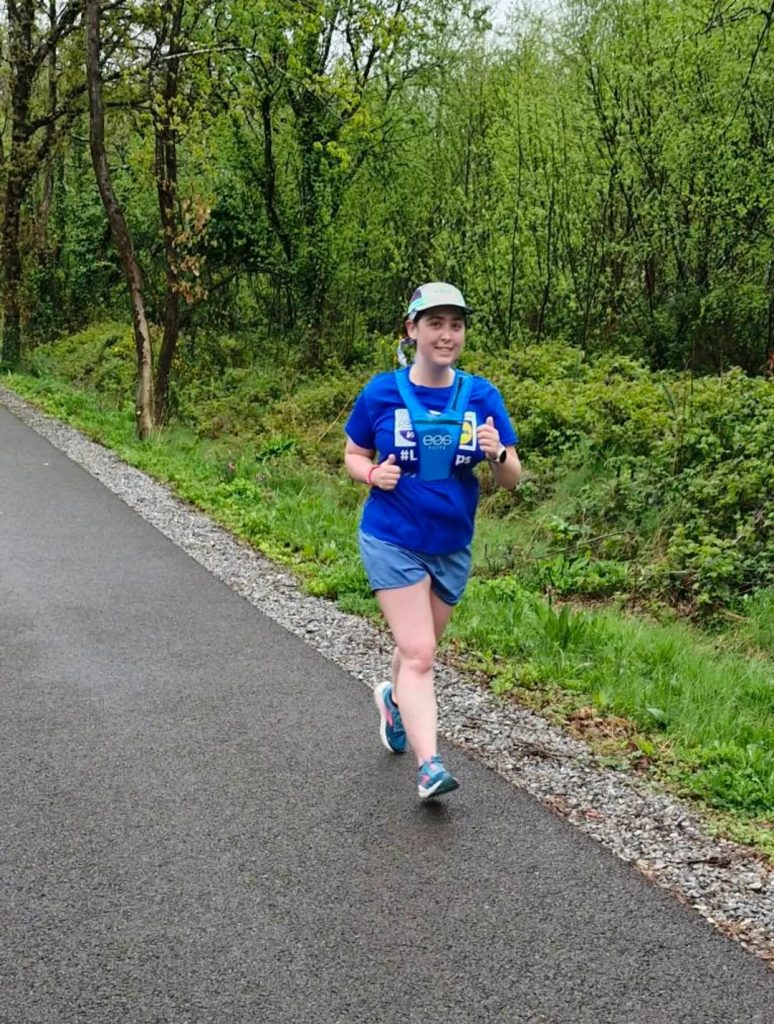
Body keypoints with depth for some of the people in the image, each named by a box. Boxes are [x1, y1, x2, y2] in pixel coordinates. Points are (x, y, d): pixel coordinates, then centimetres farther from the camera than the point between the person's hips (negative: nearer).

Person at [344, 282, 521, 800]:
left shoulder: (482, 395, -4)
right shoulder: (382, 392, -9)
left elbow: (512, 479, -3)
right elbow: (353, 455, 5)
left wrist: (497, 454, -25)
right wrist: (373, 474, -17)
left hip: (452, 546, 3)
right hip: (393, 542, -3)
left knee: (418, 646, 21)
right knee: (419, 653, -12)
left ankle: (394, 698, 51)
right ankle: (429, 765, -10)